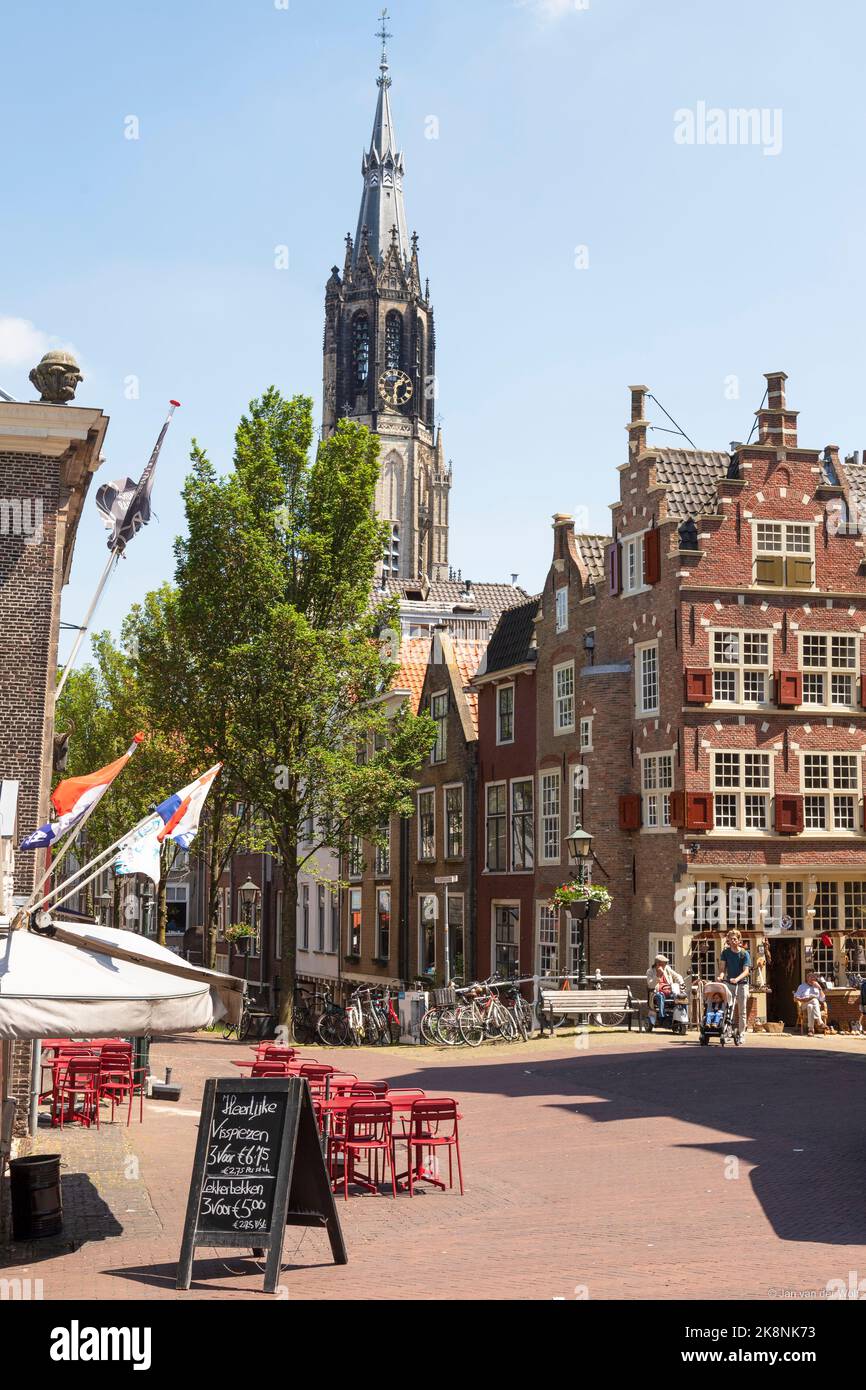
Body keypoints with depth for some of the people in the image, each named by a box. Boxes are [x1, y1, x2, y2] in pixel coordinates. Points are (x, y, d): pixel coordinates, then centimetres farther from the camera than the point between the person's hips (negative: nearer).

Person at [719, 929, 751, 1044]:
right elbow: (723, 968, 2)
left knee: (742, 1011, 2)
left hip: (742, 983, -2)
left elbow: (746, 971, -12)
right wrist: (721, 975, -21)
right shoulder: (725, 952, 5)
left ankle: (741, 1034, 8)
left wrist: (737, 979, -29)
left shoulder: (744, 954, -4)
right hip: (729, 983, 2)